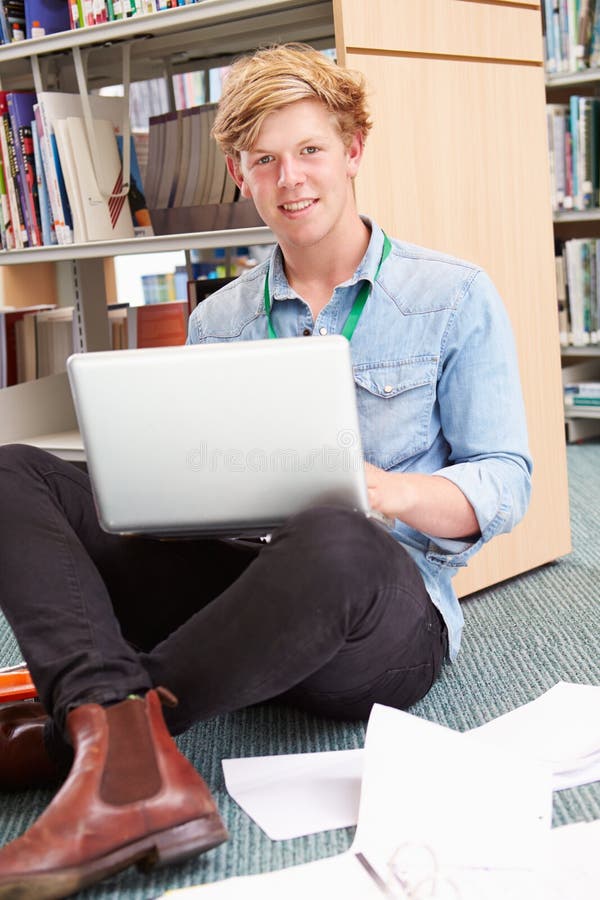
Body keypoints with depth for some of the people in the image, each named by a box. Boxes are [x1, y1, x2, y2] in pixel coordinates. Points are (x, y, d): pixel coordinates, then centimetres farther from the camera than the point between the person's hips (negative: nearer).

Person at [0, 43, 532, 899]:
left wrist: (397, 492, -22)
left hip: (386, 616, -4)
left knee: (332, 541, -42)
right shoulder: (217, 322, 15)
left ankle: (71, 732, -26)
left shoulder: (454, 297, 3)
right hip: (239, 579, 5)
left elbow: (505, 483, 0)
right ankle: (129, 758, -38)